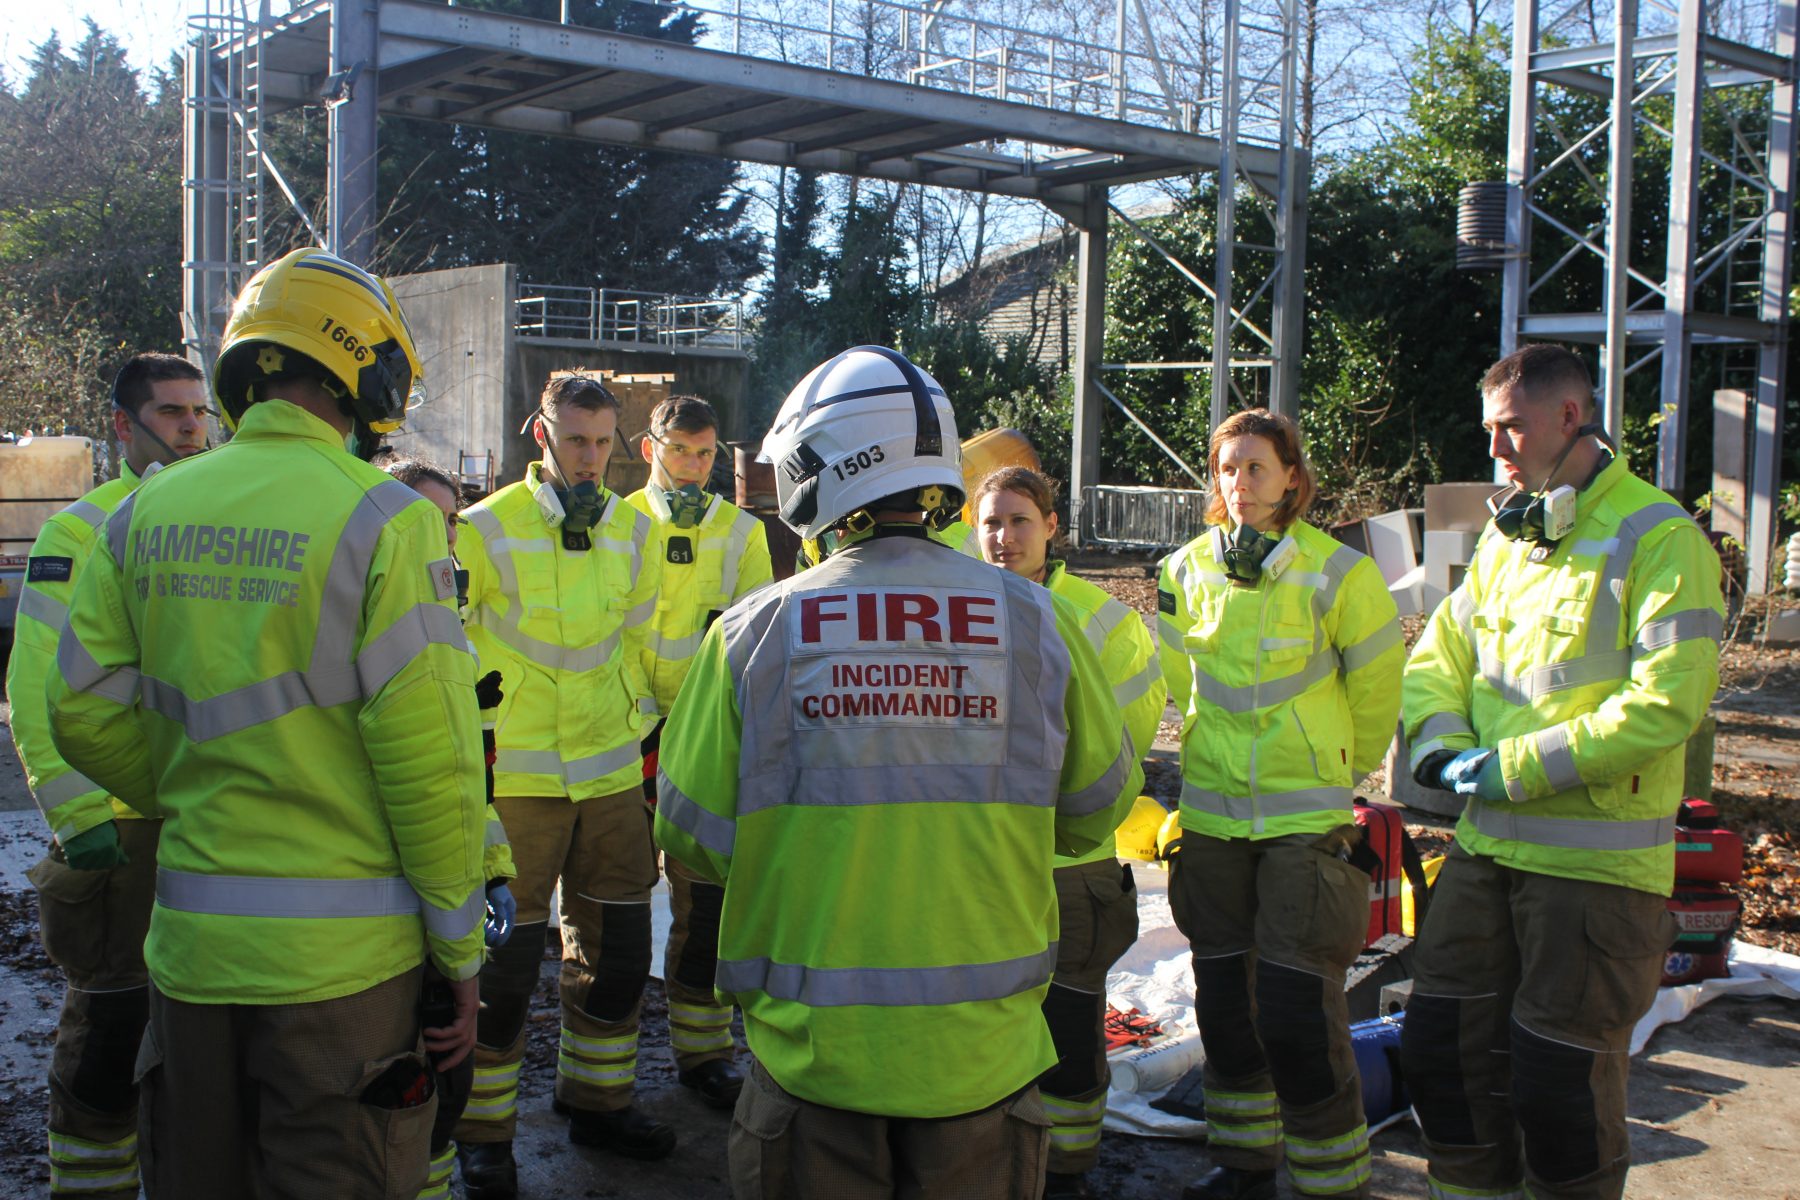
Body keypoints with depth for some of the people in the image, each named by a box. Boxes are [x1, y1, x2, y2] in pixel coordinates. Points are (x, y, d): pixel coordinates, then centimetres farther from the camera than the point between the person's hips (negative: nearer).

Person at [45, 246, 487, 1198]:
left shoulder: (148, 512, 4)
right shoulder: (381, 518, -12)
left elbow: (84, 711, 5)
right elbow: (428, 752, -15)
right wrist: (459, 948, -7)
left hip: (192, 939, 5)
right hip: (342, 951, -5)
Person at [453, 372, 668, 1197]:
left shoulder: (632, 530, 7)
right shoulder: (487, 528, -7)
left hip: (611, 772, 5)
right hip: (515, 777, -4)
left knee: (617, 949, 11)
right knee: (505, 960, 0)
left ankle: (597, 1101, 30)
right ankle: (484, 1131, 16)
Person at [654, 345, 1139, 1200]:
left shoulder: (751, 632, -10)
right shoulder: (1036, 623, -7)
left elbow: (694, 834, -5)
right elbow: (1095, 809, 5)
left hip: (813, 1053, -1)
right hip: (983, 1052, 1)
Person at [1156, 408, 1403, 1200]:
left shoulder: (1335, 571, -8)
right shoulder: (1188, 570, 3)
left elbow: (1377, 689, 3)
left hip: (1305, 815, -4)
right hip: (1212, 809, 5)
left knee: (1297, 1005, -8)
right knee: (1223, 993, 13)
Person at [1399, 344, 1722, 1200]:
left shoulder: (1659, 540, -12)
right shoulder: (1507, 537, 12)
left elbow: (1667, 702, -21)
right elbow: (1439, 654, 18)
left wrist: (1517, 767, -18)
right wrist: (1442, 744, -3)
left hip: (1596, 861, -7)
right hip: (1488, 843, 7)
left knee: (1557, 1081, 1)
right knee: (1440, 1051, 12)